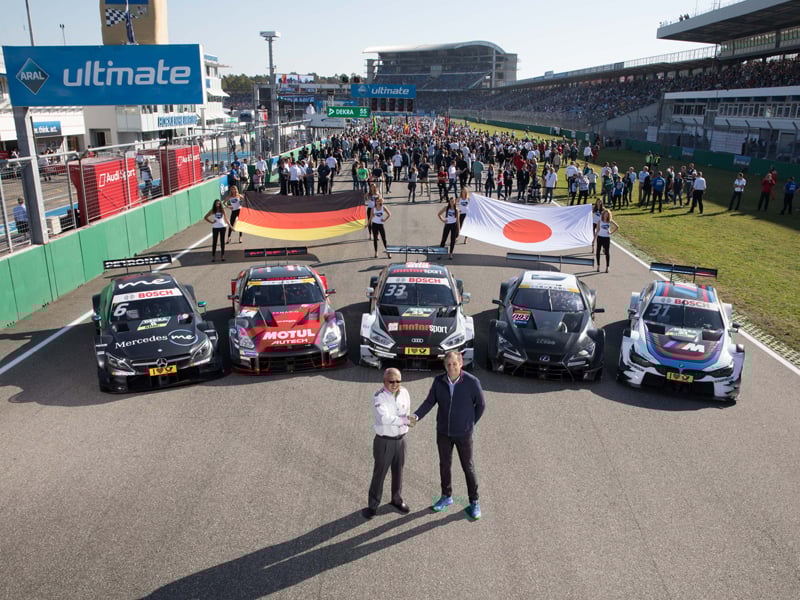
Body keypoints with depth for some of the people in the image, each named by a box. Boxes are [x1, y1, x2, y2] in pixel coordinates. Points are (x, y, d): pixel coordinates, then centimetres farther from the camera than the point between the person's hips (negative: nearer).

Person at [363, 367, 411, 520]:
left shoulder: (404, 392, -4)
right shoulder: (378, 397, -20)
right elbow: (385, 418, -31)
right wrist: (404, 420, -26)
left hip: (401, 440, 5)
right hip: (384, 441, -5)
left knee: (398, 472, 20)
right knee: (379, 474, 7)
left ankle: (397, 500, 41)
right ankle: (373, 505, 24)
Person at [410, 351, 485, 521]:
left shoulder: (472, 382, -23)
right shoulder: (439, 381, -13)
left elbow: (481, 404, -8)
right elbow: (429, 402, -6)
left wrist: (470, 424, 2)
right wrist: (416, 416, -24)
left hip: (463, 433, -3)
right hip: (443, 431, 3)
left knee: (468, 467, 10)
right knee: (444, 465, 17)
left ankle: (474, 502, 29)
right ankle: (446, 496, 38)